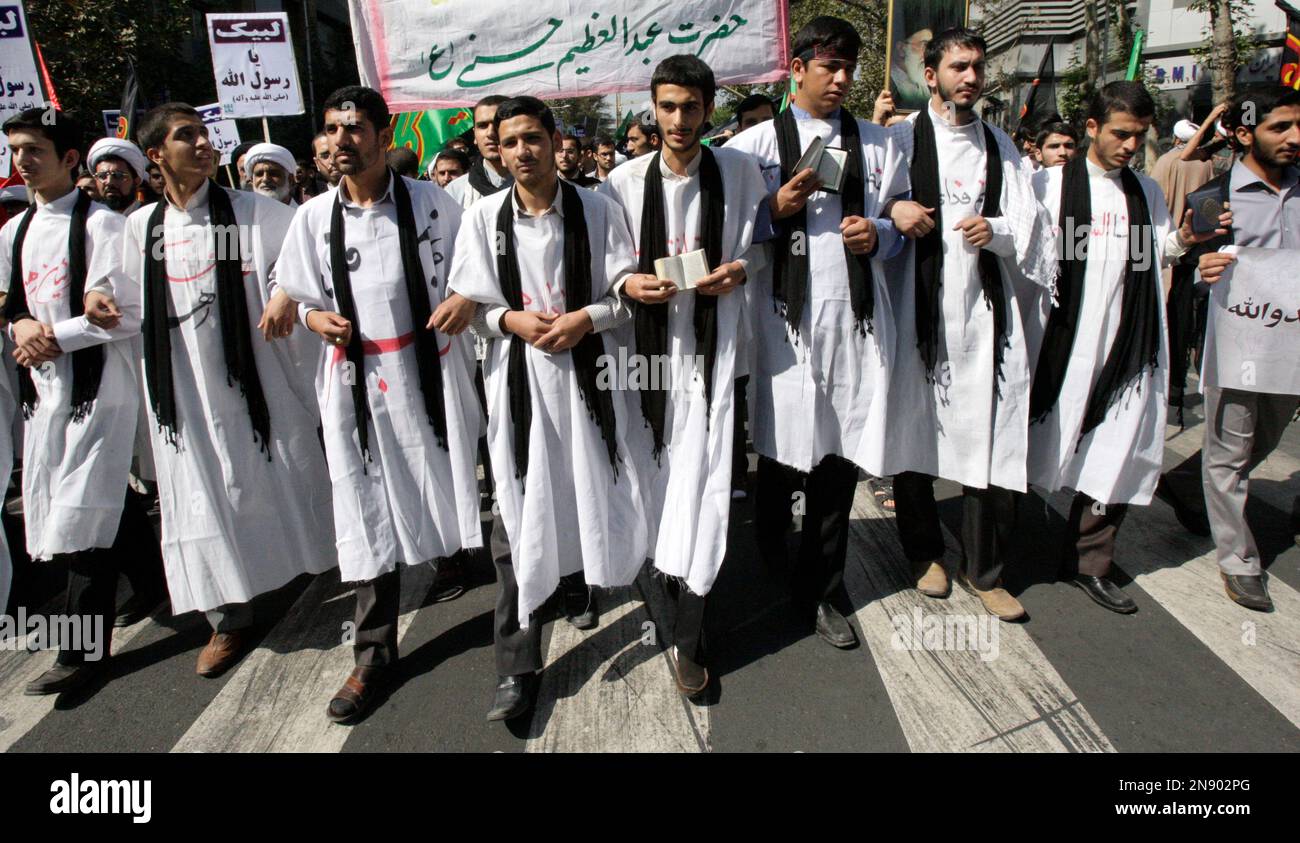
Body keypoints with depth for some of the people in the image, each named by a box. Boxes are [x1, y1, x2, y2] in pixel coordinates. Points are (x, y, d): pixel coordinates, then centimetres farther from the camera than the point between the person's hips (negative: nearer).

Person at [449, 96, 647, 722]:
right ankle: (517, 665, 9)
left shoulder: (597, 210, 1)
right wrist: (512, 320, -13)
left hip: (586, 369, 1)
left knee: (587, 489, 10)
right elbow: (467, 304, 5)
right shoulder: (484, 217, 3)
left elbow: (629, 291, 3)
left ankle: (578, 580, 45)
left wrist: (586, 317, -14)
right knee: (519, 512, -1)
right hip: (516, 374, 0)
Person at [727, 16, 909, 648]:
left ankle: (822, 592, 20)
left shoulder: (876, 144, 17)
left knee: (839, 454, 4)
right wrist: (777, 209, -12)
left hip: (857, 316, 3)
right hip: (786, 316, -2)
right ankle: (771, 559, 34)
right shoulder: (756, 143, 6)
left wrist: (877, 234, -3)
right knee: (783, 448, 2)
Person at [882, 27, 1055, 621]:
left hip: (985, 310, 3)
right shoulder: (901, 138, 6)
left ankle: (984, 571, 17)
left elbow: (1031, 225, 15)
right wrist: (890, 210, -14)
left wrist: (996, 230, -6)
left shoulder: (999, 146, 19)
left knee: (992, 441, 0)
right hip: (917, 309, -3)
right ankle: (924, 552, 27)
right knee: (914, 432, 5)